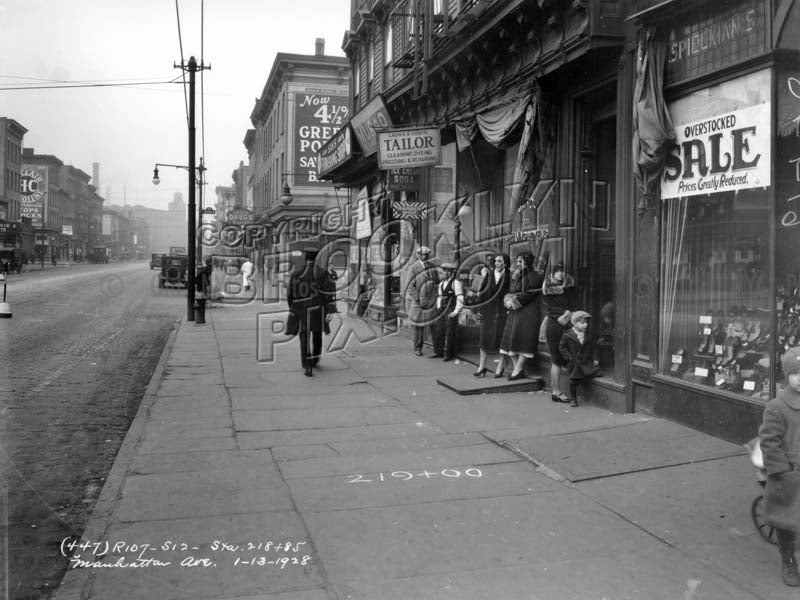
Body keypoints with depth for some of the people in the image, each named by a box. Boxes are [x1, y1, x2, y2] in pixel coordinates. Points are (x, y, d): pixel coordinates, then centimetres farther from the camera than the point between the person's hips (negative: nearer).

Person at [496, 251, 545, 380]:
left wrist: (514, 301, -10)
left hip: (528, 311, -7)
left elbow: (528, 295, -14)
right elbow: (510, 292, 14)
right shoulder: (516, 275, 17)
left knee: (523, 338, -9)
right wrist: (509, 300, -7)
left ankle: (518, 369, -8)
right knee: (511, 338, 1)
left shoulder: (534, 276, -6)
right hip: (515, 311, 7)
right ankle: (517, 368, 3)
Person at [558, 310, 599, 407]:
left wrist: (595, 359, 0)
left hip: (586, 362, 3)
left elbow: (593, 348, 9)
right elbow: (562, 346, -1)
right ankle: (573, 399, 13)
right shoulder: (568, 335, -7)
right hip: (574, 364, -3)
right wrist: (568, 356, -9)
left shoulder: (589, 336, 2)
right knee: (574, 381, 0)